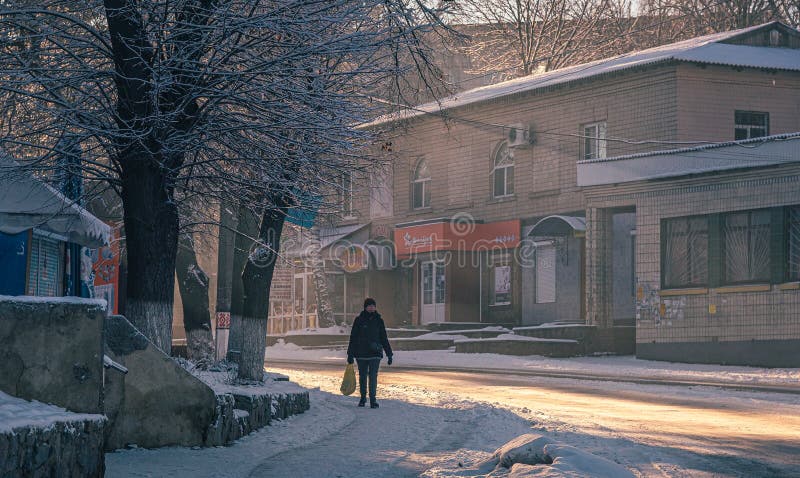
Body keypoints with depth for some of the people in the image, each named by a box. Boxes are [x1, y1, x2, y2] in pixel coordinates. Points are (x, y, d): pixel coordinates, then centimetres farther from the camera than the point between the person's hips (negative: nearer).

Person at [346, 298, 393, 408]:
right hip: (361, 354, 0)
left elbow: (384, 338, 10)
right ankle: (363, 398, 25)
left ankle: (373, 400, -6)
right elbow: (353, 338, 3)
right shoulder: (359, 320, 1)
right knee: (362, 377, 10)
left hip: (375, 354, 0)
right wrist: (350, 354, -1)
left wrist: (389, 354, 7)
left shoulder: (378, 320, 5)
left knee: (373, 377, -8)